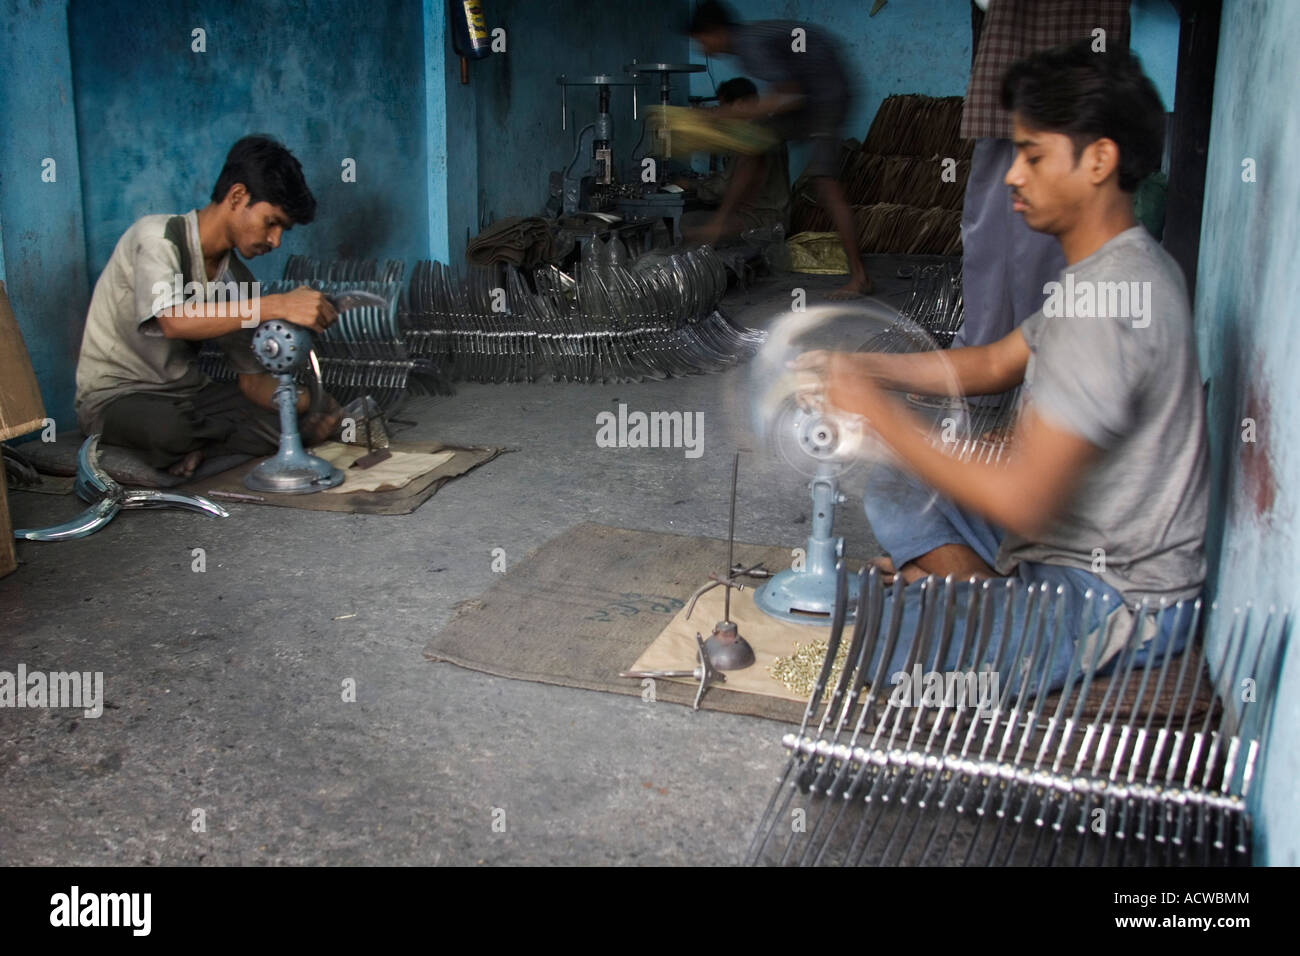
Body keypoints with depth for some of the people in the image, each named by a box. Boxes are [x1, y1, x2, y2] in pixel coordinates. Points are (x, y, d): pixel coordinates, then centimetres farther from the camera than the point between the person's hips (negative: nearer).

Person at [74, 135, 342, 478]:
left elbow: (252, 379, 4)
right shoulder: (156, 236, -16)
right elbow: (174, 321, -35)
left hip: (190, 397, 7)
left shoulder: (238, 280, 4)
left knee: (323, 413, -12)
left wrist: (298, 400, -18)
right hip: (115, 398, -6)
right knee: (168, 427, -43)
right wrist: (279, 305, -41)